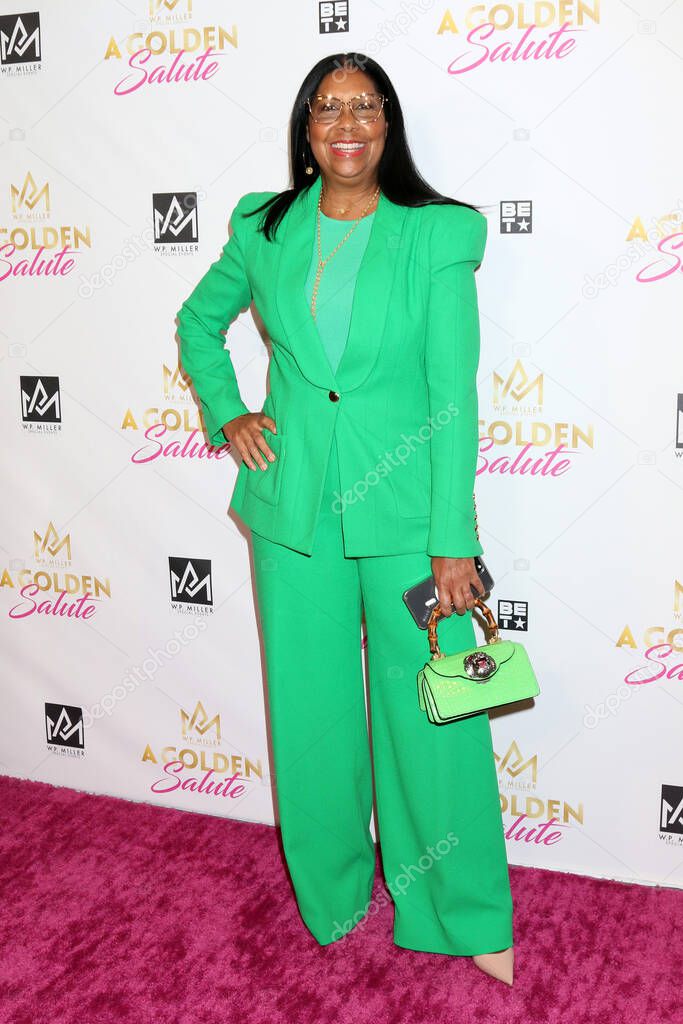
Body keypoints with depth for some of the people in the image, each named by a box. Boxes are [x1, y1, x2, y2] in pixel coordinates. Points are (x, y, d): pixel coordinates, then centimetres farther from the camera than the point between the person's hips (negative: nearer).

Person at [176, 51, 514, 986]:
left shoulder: (438, 234, -5)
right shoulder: (265, 229, 4)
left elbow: (453, 394, -10)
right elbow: (199, 321, 21)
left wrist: (453, 540, -14)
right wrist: (226, 414, 6)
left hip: (403, 506, -2)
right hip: (293, 507, 3)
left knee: (432, 713, 4)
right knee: (311, 709, 13)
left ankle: (465, 914, 26)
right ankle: (332, 890, 36)